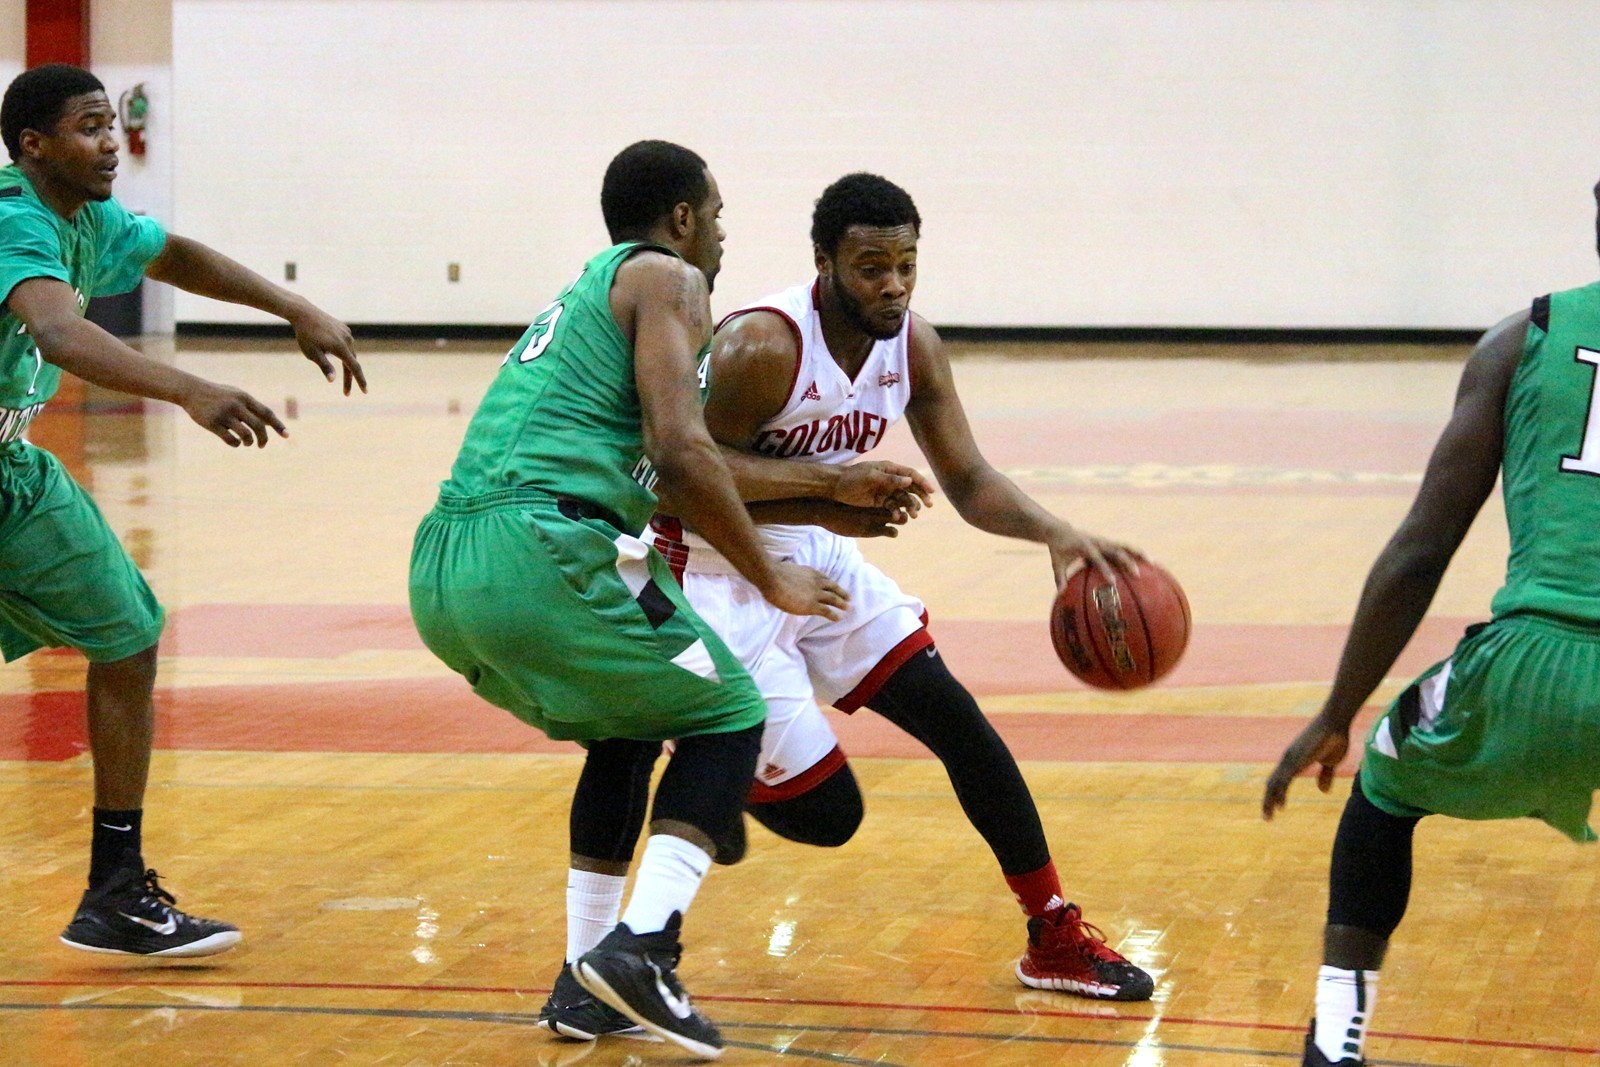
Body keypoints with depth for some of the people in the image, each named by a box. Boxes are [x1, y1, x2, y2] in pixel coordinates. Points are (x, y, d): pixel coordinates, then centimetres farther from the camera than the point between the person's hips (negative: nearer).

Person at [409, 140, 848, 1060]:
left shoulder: (581, 294, 33)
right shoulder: (668, 279, 6)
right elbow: (679, 450, -9)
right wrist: (770, 578, 1)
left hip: (439, 572, 8)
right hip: (539, 550, -8)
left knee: (627, 732, 28)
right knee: (728, 715, 7)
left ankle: (586, 976, 19)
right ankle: (642, 947, -11)